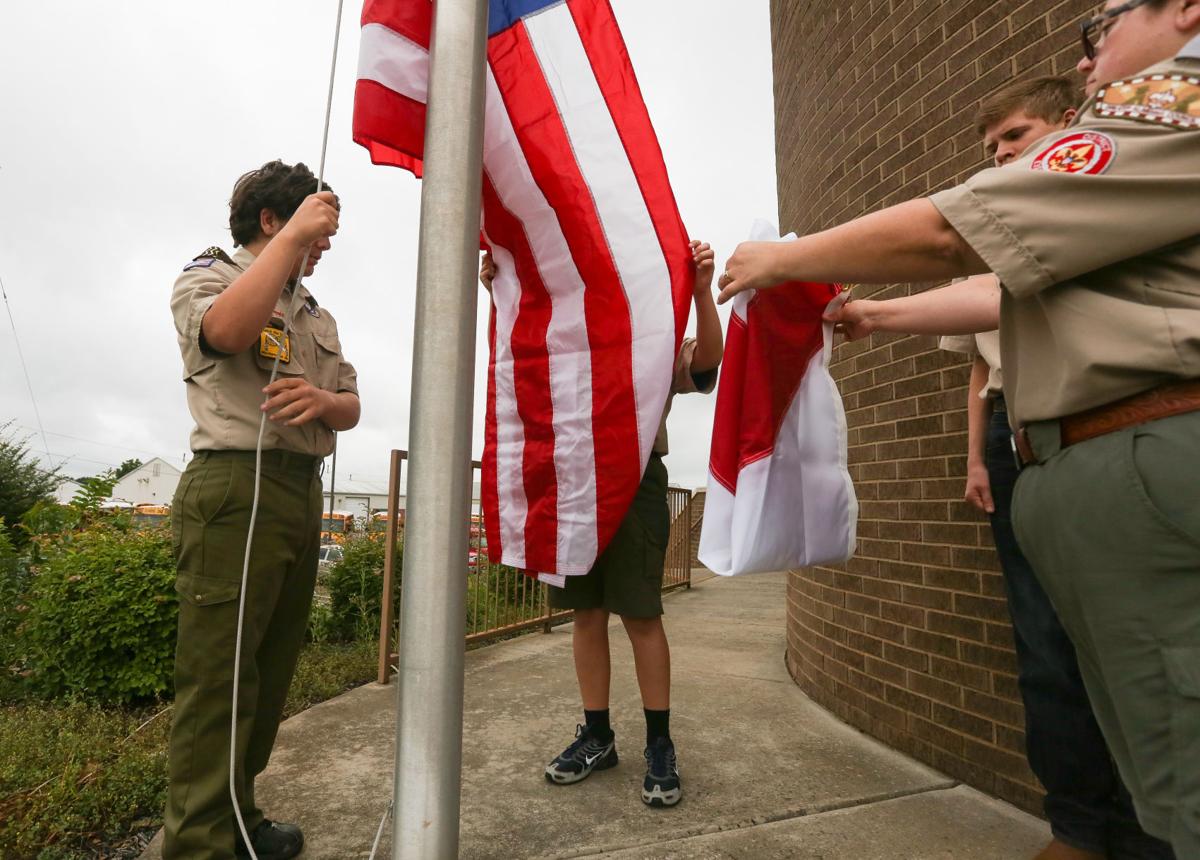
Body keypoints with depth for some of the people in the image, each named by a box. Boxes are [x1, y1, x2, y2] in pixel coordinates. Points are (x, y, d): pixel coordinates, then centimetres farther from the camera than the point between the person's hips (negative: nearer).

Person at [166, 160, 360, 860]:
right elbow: (227, 330, -20)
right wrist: (294, 235, -16)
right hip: (237, 487, -7)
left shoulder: (317, 315, 24)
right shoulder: (209, 274, 5)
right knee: (220, 677, -5)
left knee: (271, 671, 12)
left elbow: (351, 408, 15)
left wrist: (322, 399, -9)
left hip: (305, 494, 7)